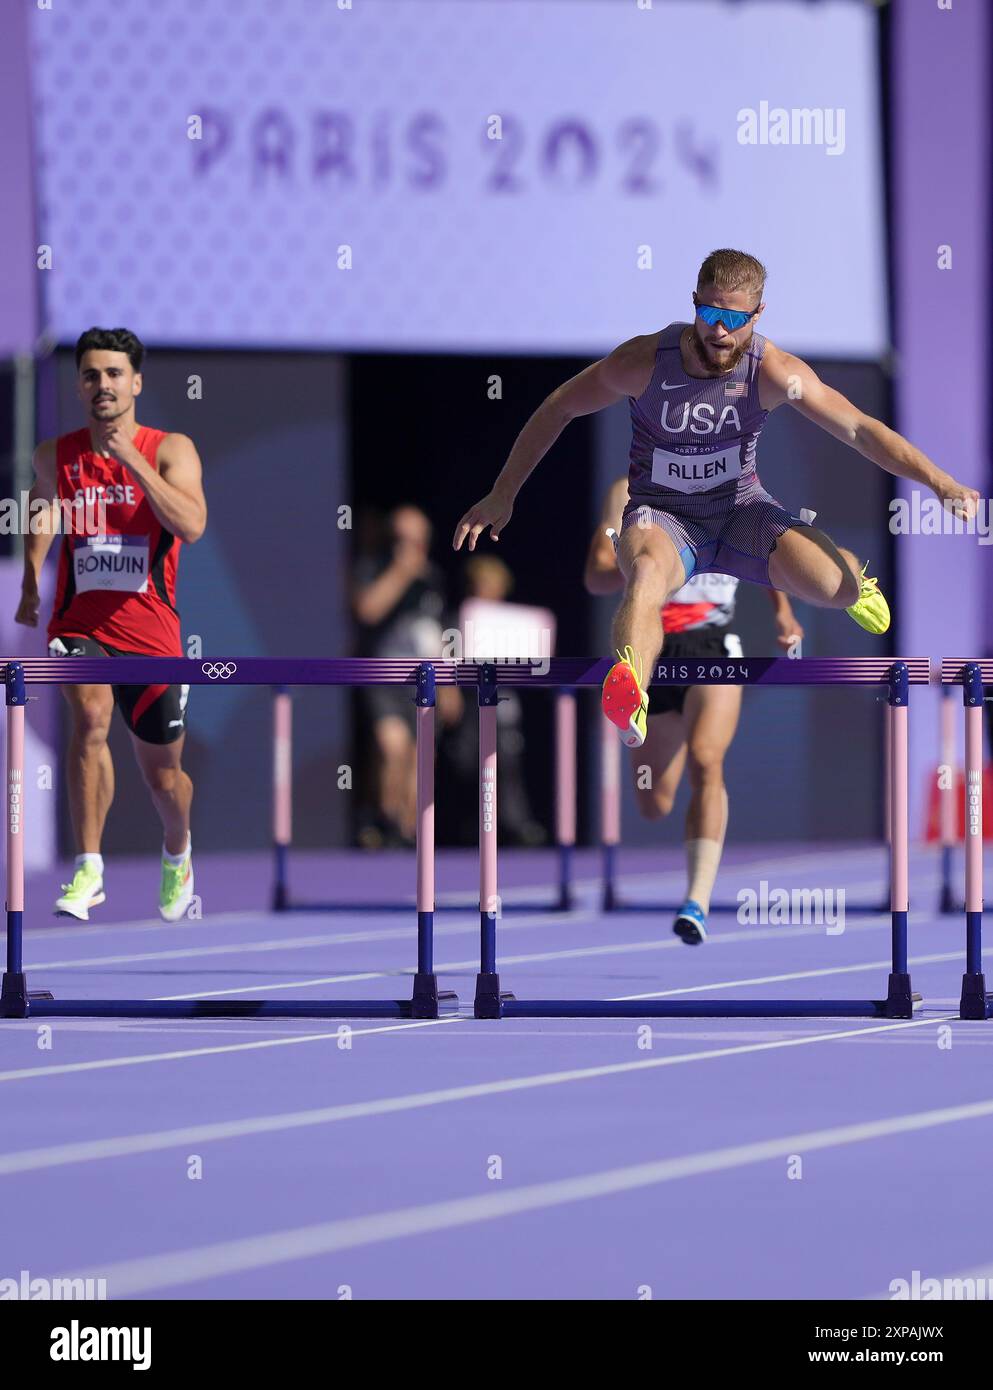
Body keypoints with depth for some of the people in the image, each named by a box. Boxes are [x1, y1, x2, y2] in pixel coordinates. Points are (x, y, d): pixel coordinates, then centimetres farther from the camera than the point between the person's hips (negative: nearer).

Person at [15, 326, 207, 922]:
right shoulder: (56, 455, 3)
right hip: (79, 622, 1)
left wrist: (131, 459, -26)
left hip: (150, 627, -1)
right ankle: (88, 869, -25)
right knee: (91, 713, -31)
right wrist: (31, 582, 21)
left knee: (164, 779, 9)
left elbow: (192, 526, -23)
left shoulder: (170, 450, -6)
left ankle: (178, 850, 45)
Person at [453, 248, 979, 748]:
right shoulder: (645, 361, -16)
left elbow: (859, 428, -19)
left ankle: (854, 576, 20)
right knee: (648, 572, -39)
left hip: (741, 510, 1)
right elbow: (558, 409, -2)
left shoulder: (773, 372, -16)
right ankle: (627, 699, -67)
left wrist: (939, 482, -30)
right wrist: (502, 495, 0)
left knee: (833, 587, -23)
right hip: (662, 517, -1)